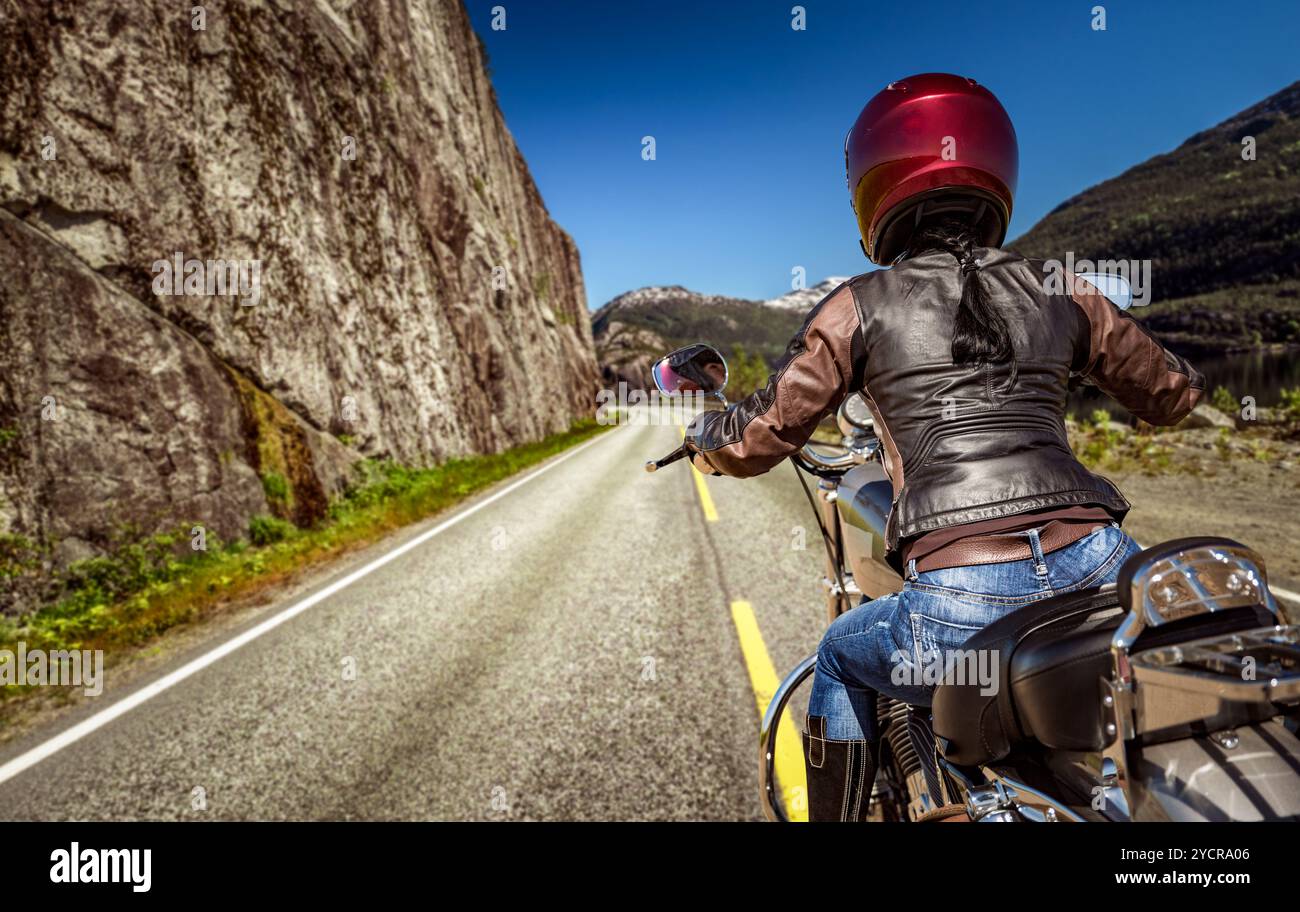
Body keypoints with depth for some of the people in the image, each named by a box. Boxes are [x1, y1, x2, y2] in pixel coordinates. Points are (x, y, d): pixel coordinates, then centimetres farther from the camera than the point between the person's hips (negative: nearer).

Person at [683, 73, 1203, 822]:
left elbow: (758, 440, 5)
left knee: (841, 657, 29)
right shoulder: (1060, 294, 13)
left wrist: (706, 434, 27)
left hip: (962, 605, -3)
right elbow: (1173, 394, 27)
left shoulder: (862, 307, 3)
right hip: (1099, 569, 4)